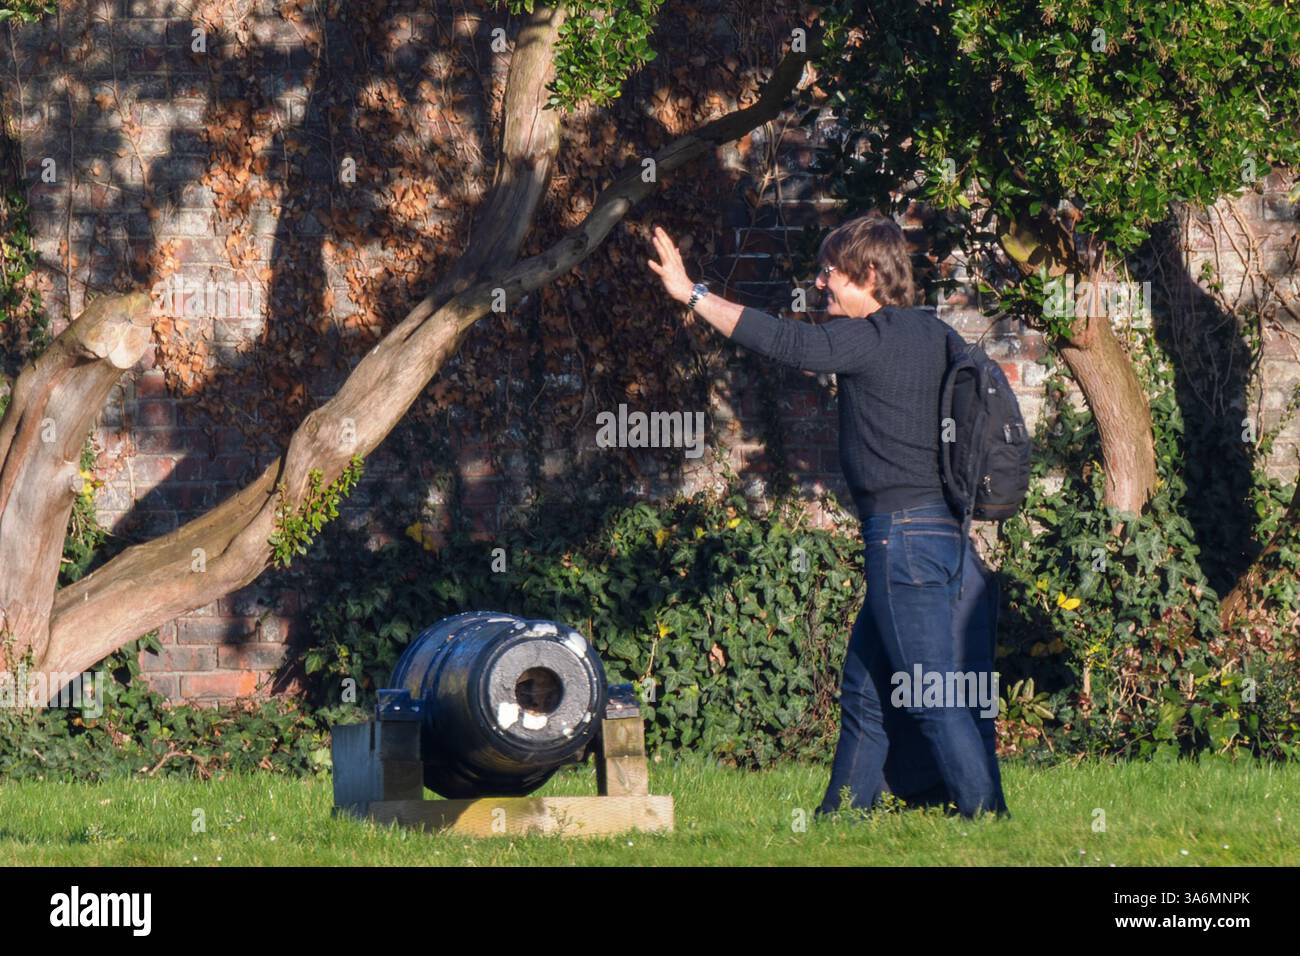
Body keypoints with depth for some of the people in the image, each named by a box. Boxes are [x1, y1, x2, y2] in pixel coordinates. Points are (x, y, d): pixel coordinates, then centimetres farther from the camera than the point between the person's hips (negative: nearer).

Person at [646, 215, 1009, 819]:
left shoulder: (875, 339, -14)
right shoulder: (930, 333, 11)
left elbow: (788, 344, -21)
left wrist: (692, 294, -18)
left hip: (905, 538, -10)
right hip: (934, 535, 10)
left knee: (933, 699, -7)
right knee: (865, 688, 17)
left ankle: (987, 818, -7)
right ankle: (842, 817, 24)